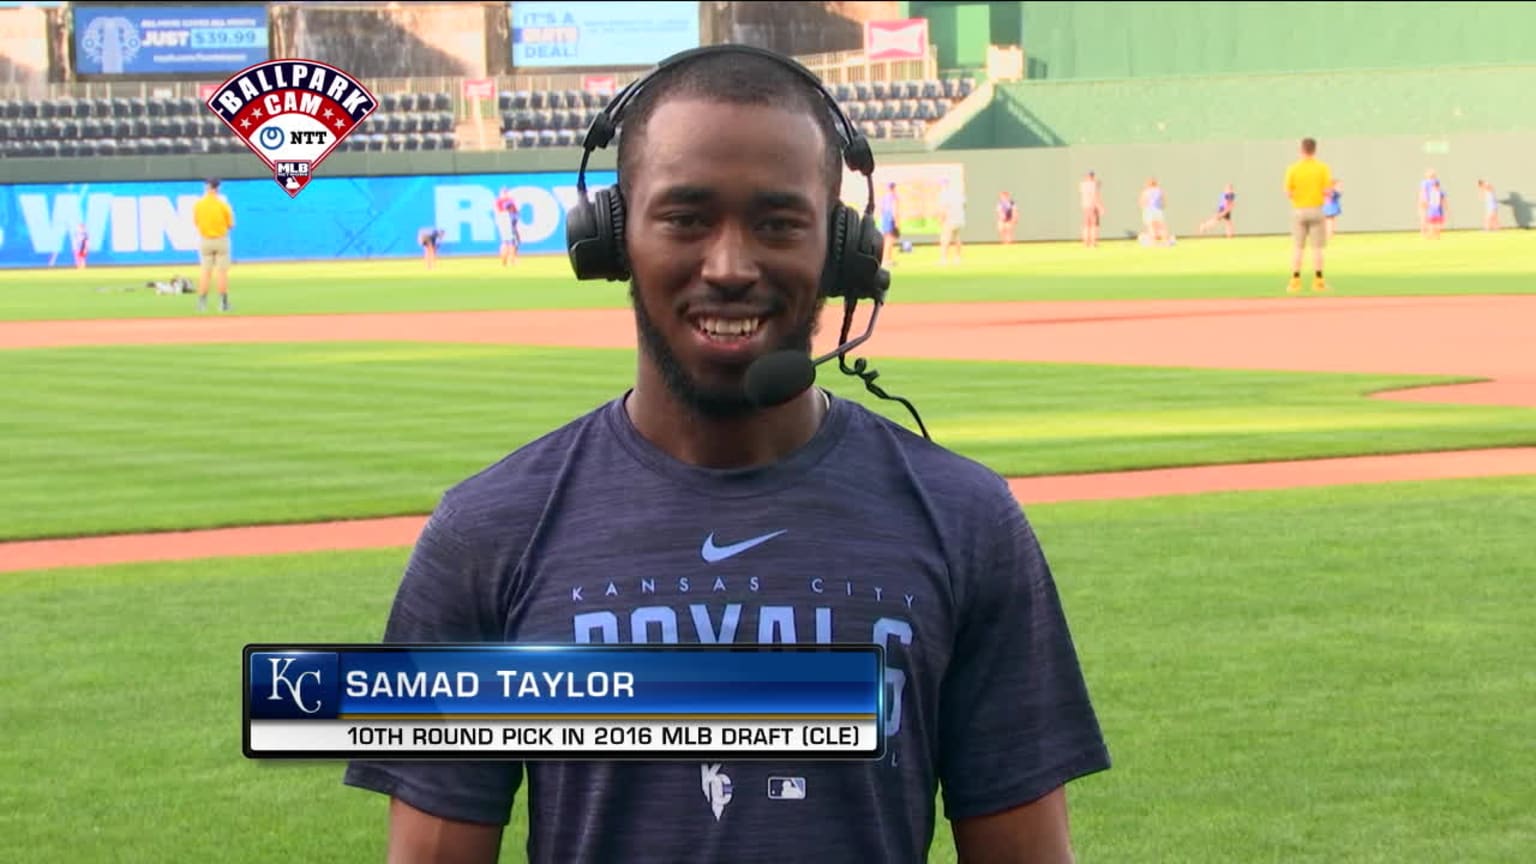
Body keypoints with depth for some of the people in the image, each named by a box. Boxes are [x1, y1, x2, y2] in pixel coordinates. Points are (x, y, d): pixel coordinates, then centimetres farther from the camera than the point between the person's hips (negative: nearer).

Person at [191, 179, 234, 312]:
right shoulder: (223, 204, -10)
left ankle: (202, 302, 5)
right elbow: (231, 225, -4)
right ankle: (223, 303, 2)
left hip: (205, 240, 2)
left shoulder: (198, 204, -5)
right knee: (222, 271, 3)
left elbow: (195, 222, 4)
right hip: (221, 240, -2)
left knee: (206, 271, 9)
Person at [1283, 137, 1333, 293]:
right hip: (1316, 209, 0)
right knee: (1317, 248, 4)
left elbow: (1288, 193, -7)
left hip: (1298, 210, 0)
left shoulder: (1293, 169, -4)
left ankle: (1295, 281, 1)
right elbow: (1327, 191, -9)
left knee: (1297, 248, 5)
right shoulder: (1323, 168, -4)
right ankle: (1318, 281, 1)